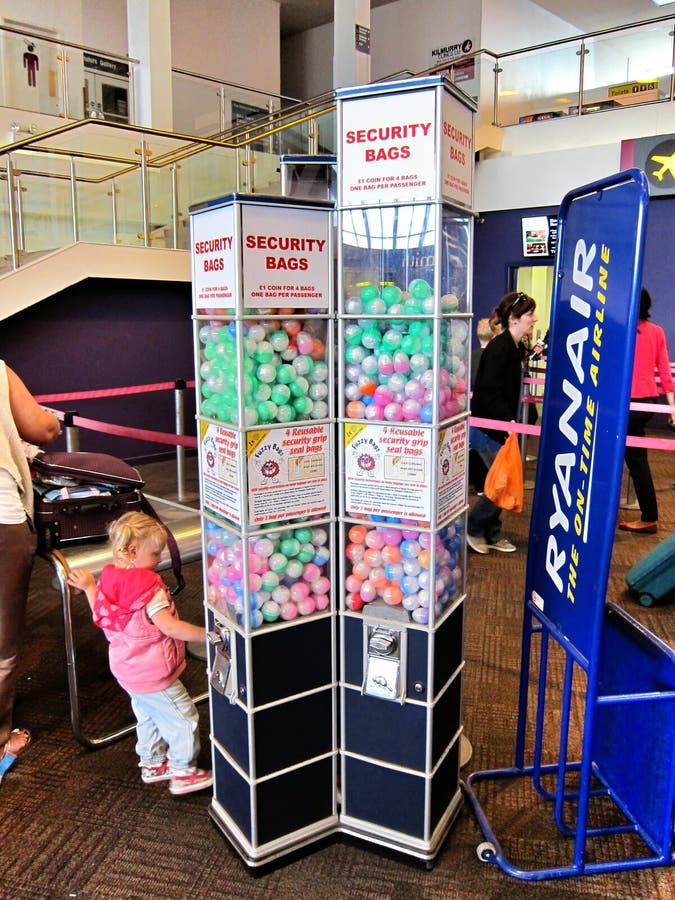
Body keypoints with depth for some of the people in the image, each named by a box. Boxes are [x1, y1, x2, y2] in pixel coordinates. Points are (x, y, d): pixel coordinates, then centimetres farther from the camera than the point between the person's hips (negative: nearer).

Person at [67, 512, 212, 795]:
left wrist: (89, 587, 20)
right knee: (183, 718, 7)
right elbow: (168, 626, -32)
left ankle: (152, 764, 42)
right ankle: (183, 773, 18)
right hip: (153, 674, -9)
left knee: (147, 717, 27)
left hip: (127, 669, 9)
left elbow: (101, 615, 10)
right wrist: (205, 633, -29)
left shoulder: (108, 577, -3)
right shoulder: (147, 585, -27)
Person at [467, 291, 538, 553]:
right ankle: (472, 528, 13)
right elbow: (489, 392, -25)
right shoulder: (499, 347, -19)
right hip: (487, 425, -9)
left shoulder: (516, 347, 8)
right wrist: (508, 421, -30)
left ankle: (492, 534, 26)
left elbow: (509, 391, 12)